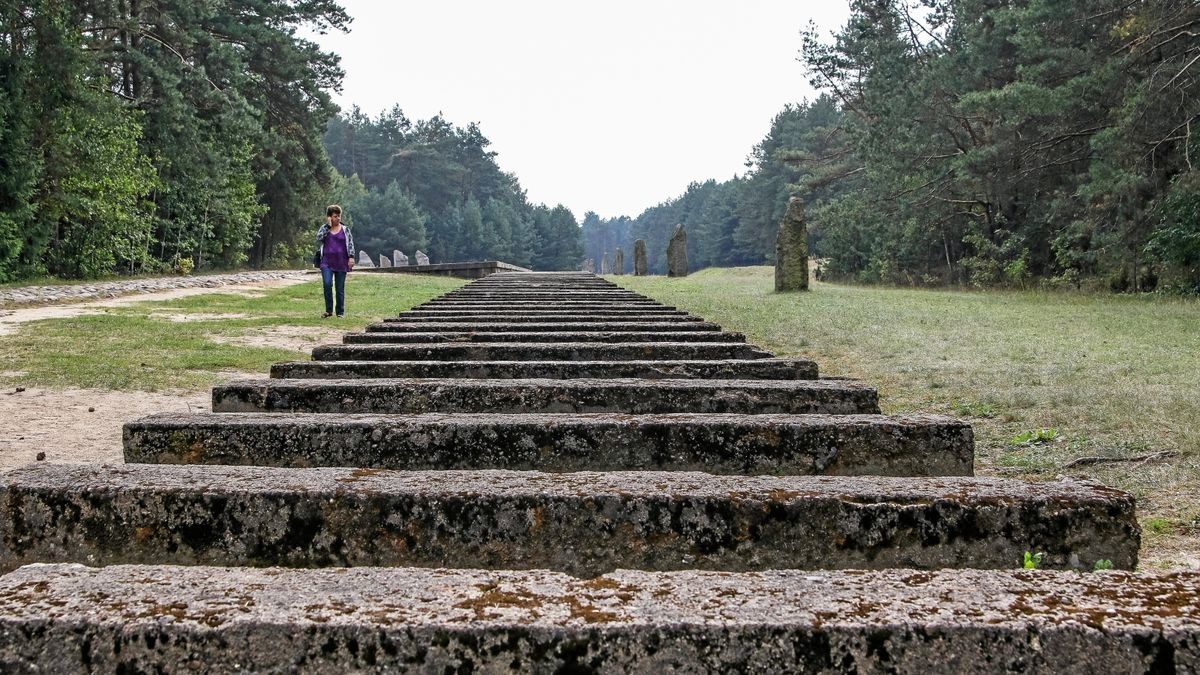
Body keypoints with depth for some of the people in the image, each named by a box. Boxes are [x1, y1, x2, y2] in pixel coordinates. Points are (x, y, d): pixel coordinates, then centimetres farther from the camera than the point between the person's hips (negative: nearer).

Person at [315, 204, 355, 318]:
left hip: (341, 263, 0)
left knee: (340, 288, 4)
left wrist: (351, 257, -8)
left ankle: (340, 312, 14)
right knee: (327, 284, -16)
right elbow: (319, 238, -10)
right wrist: (327, 226, -9)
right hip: (327, 262, 0)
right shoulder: (324, 229, 8)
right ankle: (328, 310, -4)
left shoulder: (345, 230, 7)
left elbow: (350, 244, 4)